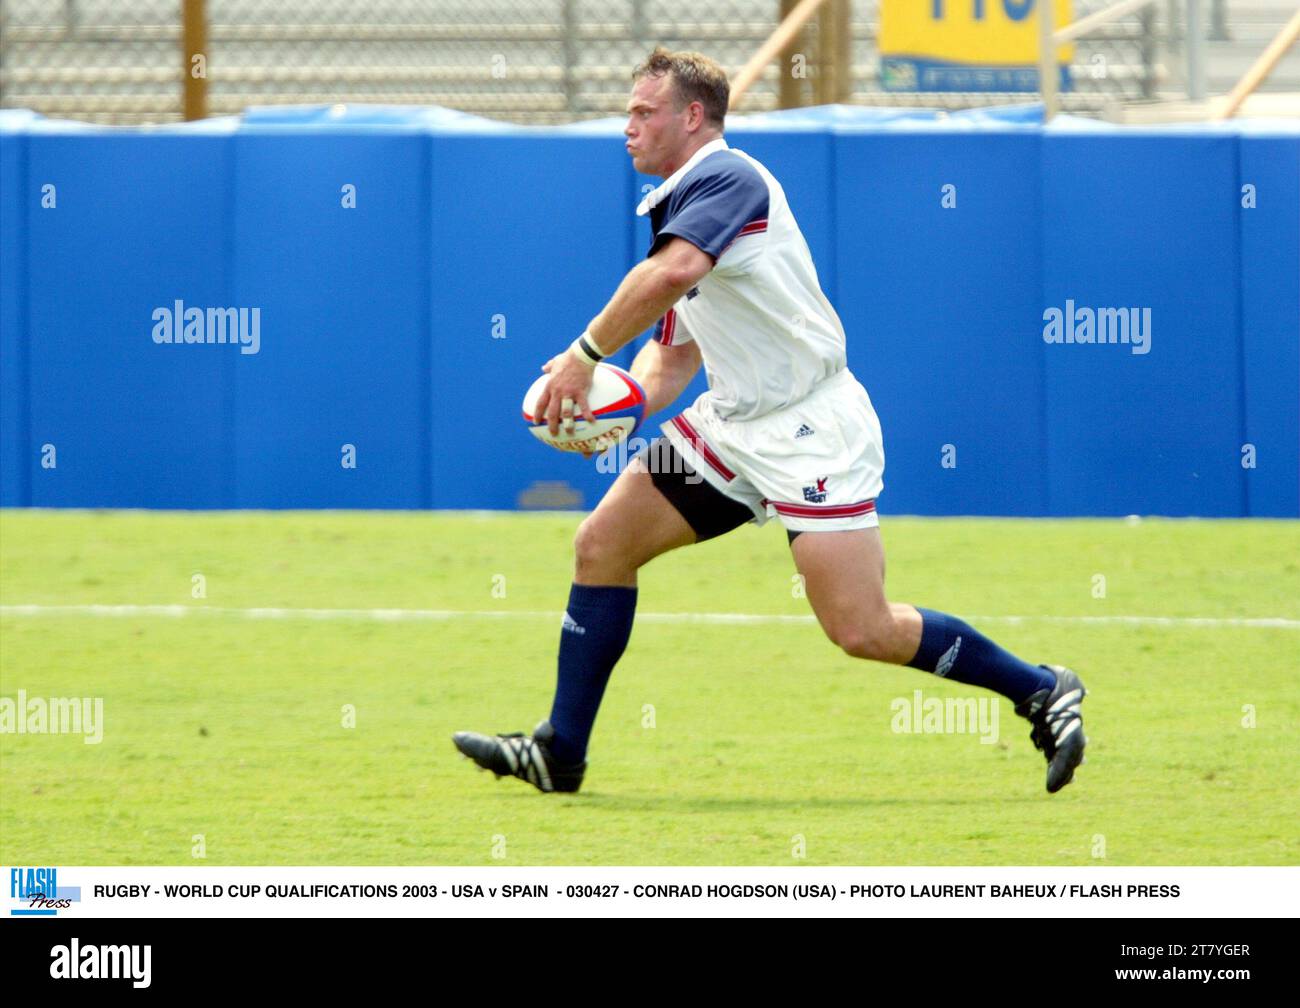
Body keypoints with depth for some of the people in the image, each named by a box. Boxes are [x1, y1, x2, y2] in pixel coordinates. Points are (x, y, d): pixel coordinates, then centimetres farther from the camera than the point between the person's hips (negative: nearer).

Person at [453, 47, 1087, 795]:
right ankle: (560, 753, 12)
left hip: (813, 432, -10)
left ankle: (1040, 691, 3)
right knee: (603, 545, 5)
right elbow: (675, 352, 19)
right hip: (734, 425, 10)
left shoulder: (726, 176, -15)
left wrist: (586, 356, -26)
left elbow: (672, 274, -34)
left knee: (864, 631, -14)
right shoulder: (680, 205, 16)